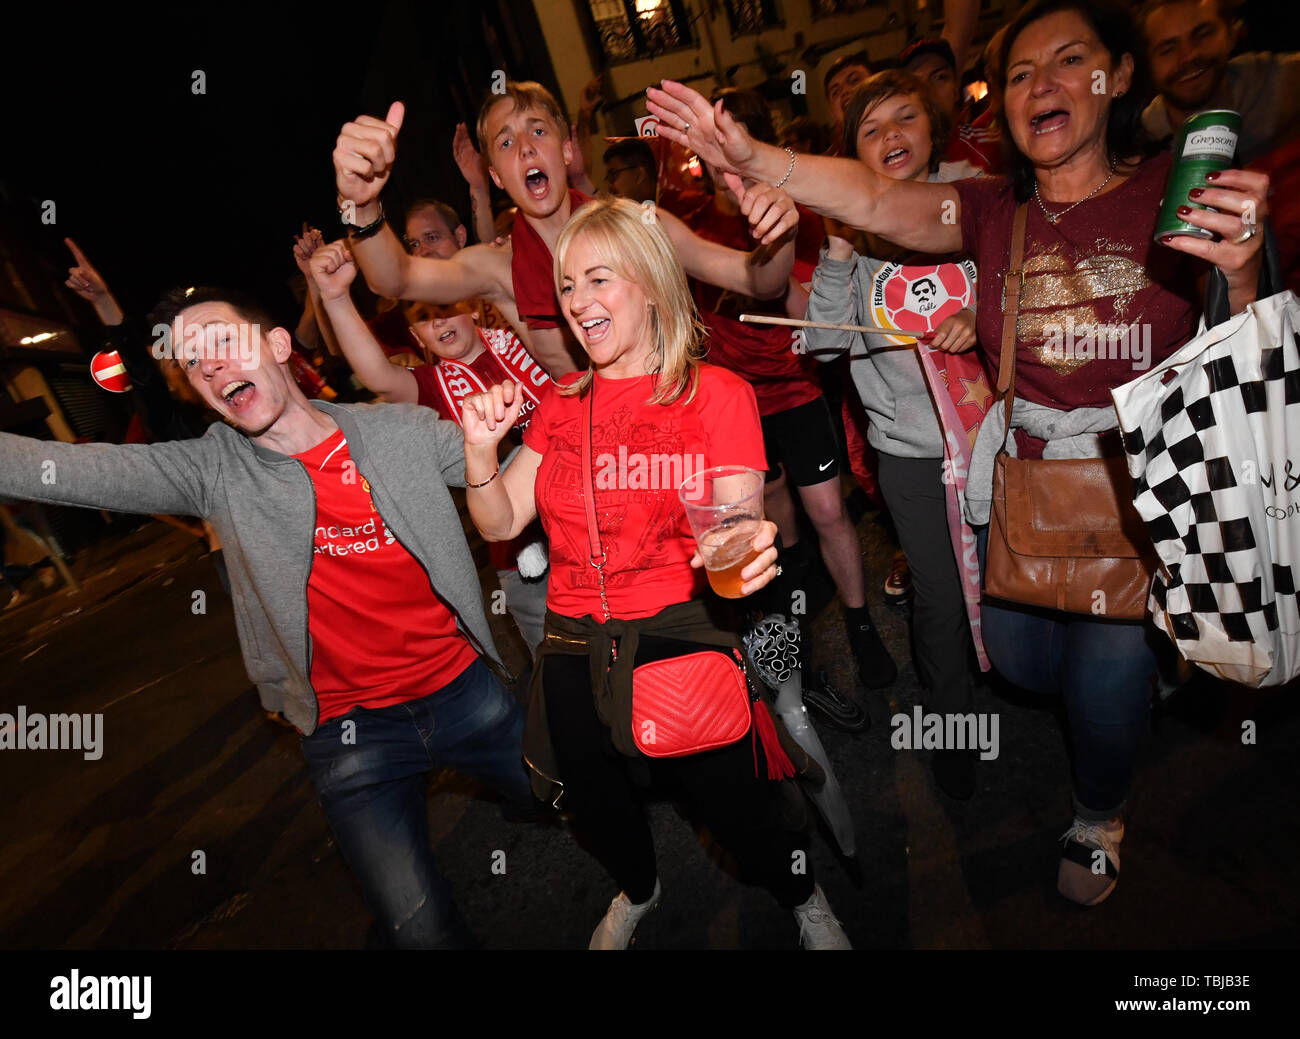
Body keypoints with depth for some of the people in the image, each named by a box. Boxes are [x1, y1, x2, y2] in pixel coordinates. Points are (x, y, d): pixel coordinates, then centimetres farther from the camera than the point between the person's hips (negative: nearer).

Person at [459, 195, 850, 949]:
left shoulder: (717, 394, -7)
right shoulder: (561, 403, 6)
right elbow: (501, 524, 4)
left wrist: (751, 551, -38)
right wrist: (481, 447, -14)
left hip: (681, 640, -4)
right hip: (575, 649, 5)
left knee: (737, 811, 6)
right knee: (596, 806, 20)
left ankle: (804, 899, 44)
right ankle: (638, 891, 57)